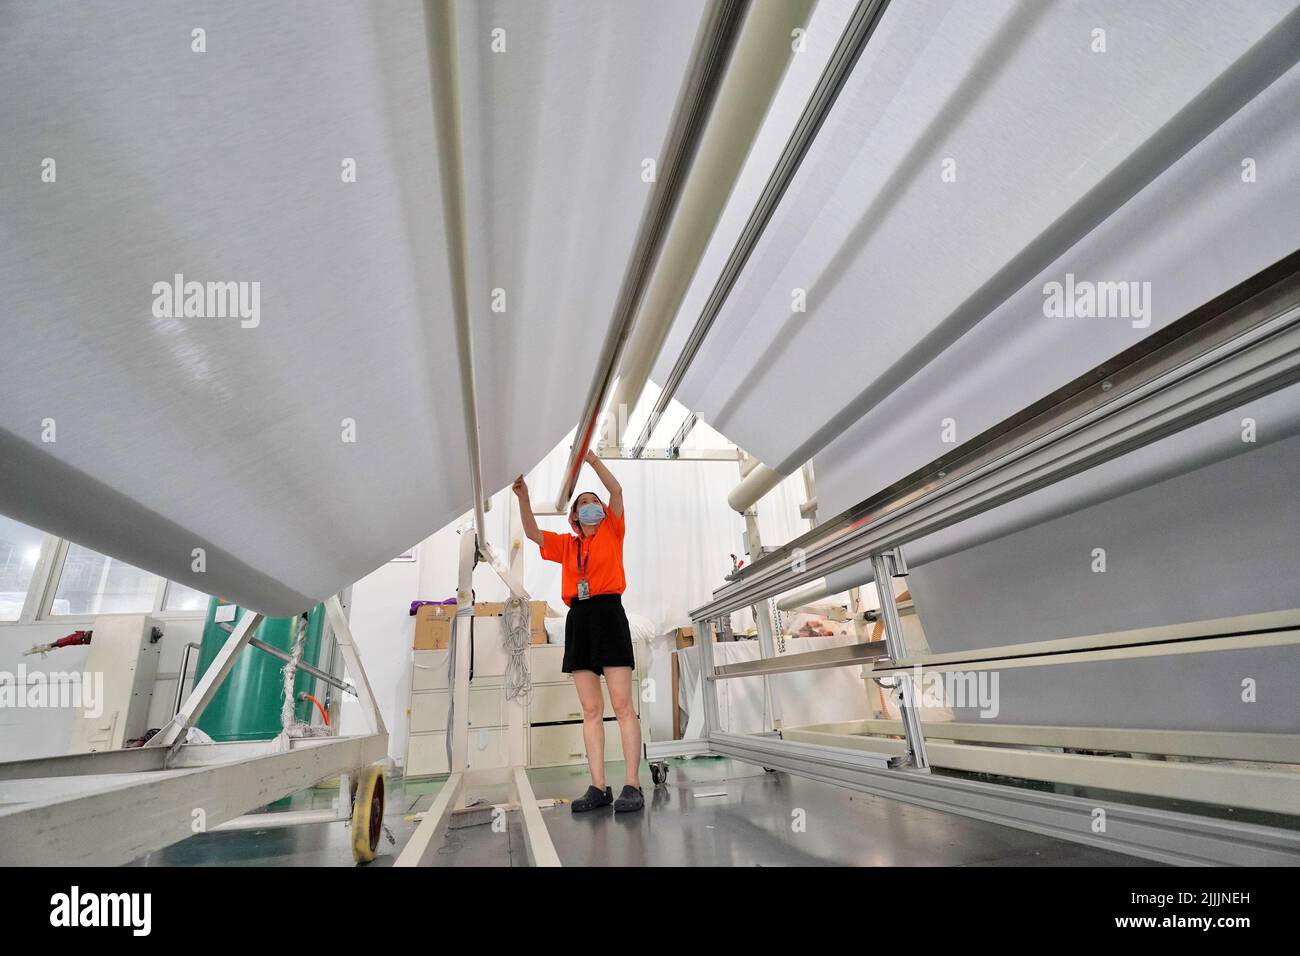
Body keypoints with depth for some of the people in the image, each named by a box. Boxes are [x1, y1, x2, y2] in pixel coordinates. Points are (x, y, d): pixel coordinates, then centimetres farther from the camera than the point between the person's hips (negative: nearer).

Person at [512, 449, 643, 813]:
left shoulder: (611, 532, 12)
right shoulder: (566, 545, 20)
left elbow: (617, 490, 0)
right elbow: (533, 533, 8)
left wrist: (592, 459, -4)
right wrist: (523, 497, -5)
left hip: (608, 612, -4)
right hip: (578, 619, 4)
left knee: (622, 705, -8)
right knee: (591, 710, 3)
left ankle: (633, 786, -7)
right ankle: (598, 787, 5)